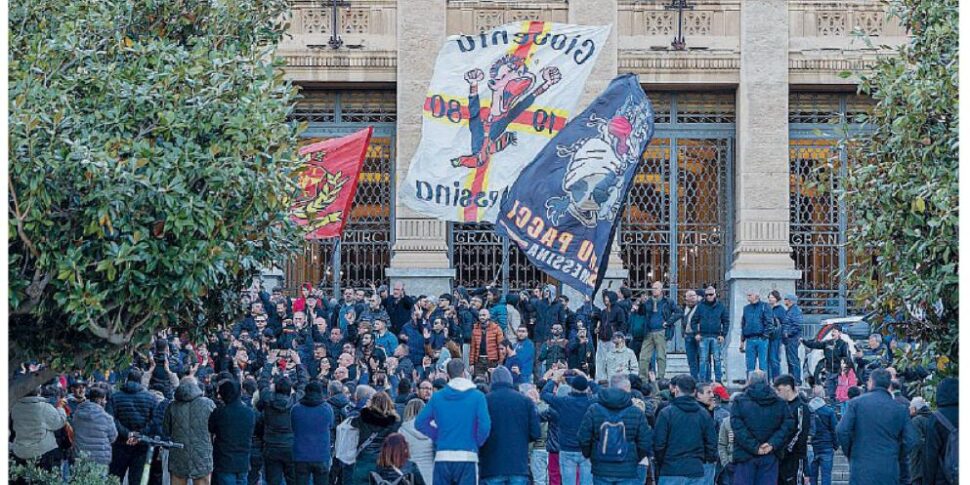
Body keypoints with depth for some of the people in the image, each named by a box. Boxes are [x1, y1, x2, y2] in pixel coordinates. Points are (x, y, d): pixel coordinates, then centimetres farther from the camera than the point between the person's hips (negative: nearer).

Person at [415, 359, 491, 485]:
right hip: (467, 456, -3)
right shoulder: (477, 396, -3)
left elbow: (420, 423, 5)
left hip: (442, 457, 3)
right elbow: (484, 426, -11)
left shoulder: (437, 396, 5)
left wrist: (437, 437, 13)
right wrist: (477, 443, 6)